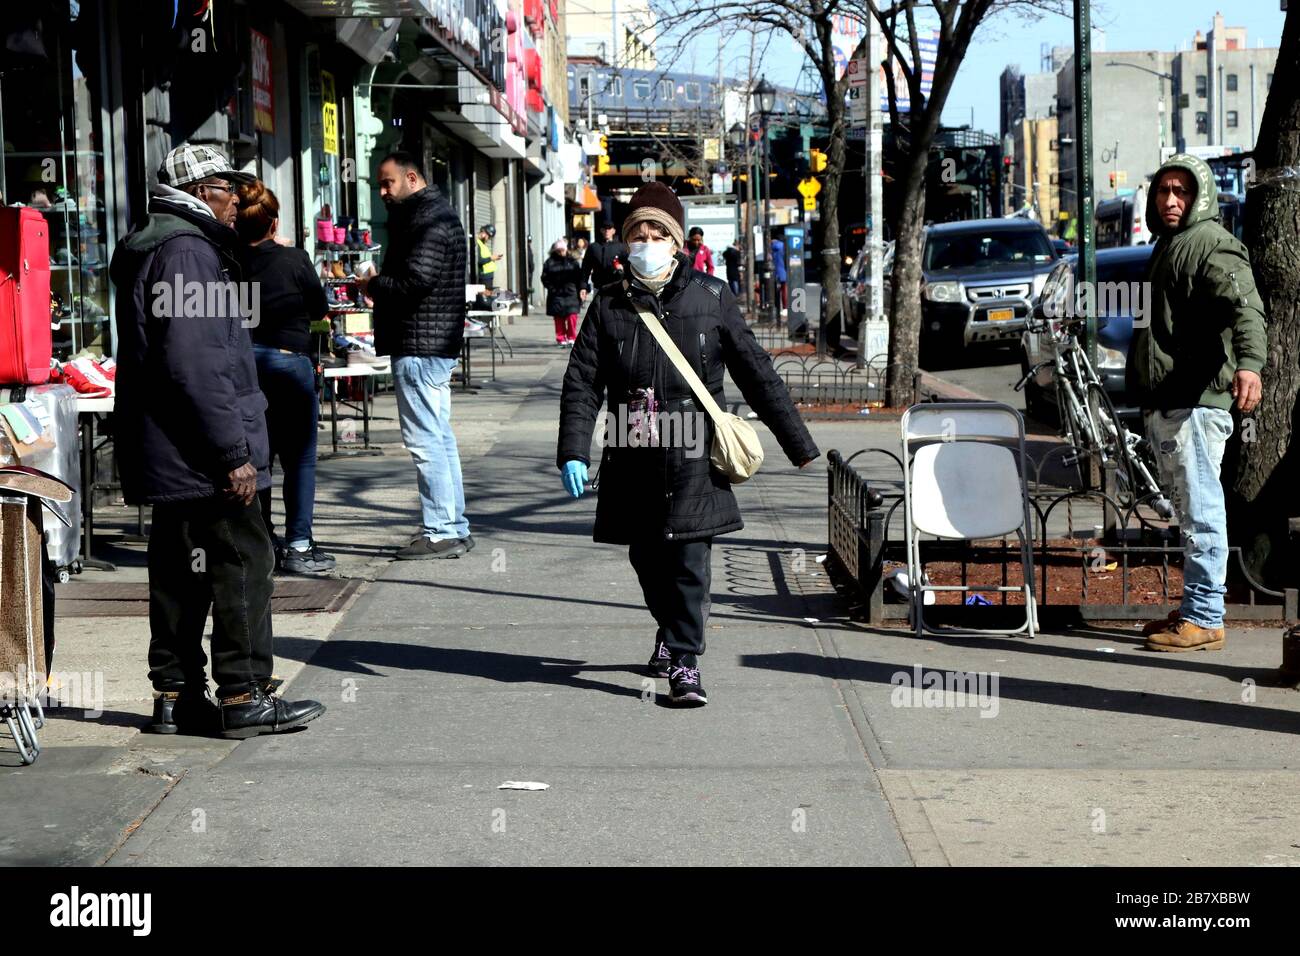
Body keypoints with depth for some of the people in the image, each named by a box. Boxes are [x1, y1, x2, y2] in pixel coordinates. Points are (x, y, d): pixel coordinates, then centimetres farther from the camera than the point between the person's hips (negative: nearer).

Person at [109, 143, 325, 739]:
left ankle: (175, 695, 17)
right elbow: (197, 364, -23)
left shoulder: (149, 248, 18)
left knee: (181, 570, 13)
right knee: (243, 561, -4)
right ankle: (244, 696, -2)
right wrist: (233, 453, -22)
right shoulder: (186, 250, -16)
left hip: (166, 460, 10)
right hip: (203, 457, -10)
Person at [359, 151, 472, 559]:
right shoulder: (433, 213, 19)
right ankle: (454, 529, 19)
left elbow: (414, 281, -23)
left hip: (419, 346, -11)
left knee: (424, 439, -9)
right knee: (440, 437, 14)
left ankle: (441, 533, -8)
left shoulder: (430, 220, -15)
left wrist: (372, 285, -8)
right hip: (436, 343, 11)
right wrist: (379, 285, 5)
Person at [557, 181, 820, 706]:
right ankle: (673, 631, 37)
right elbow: (581, 384, 2)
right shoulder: (609, 306, 5)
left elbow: (756, 372, 6)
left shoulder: (710, 297, 3)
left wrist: (798, 442, 7)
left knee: (688, 556, -9)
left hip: (694, 453, -2)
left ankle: (683, 661, -5)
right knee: (646, 557, 12)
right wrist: (573, 452, -10)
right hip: (632, 456, 2)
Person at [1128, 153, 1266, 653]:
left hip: (1196, 400, -10)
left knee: (1200, 509, -8)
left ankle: (1204, 618, -6)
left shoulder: (1211, 243, -9)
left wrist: (1249, 362, -42)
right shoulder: (1168, 245, 21)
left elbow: (1245, 306, -25)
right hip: (1163, 403, 10)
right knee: (1188, 510, 15)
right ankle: (1193, 611, 22)